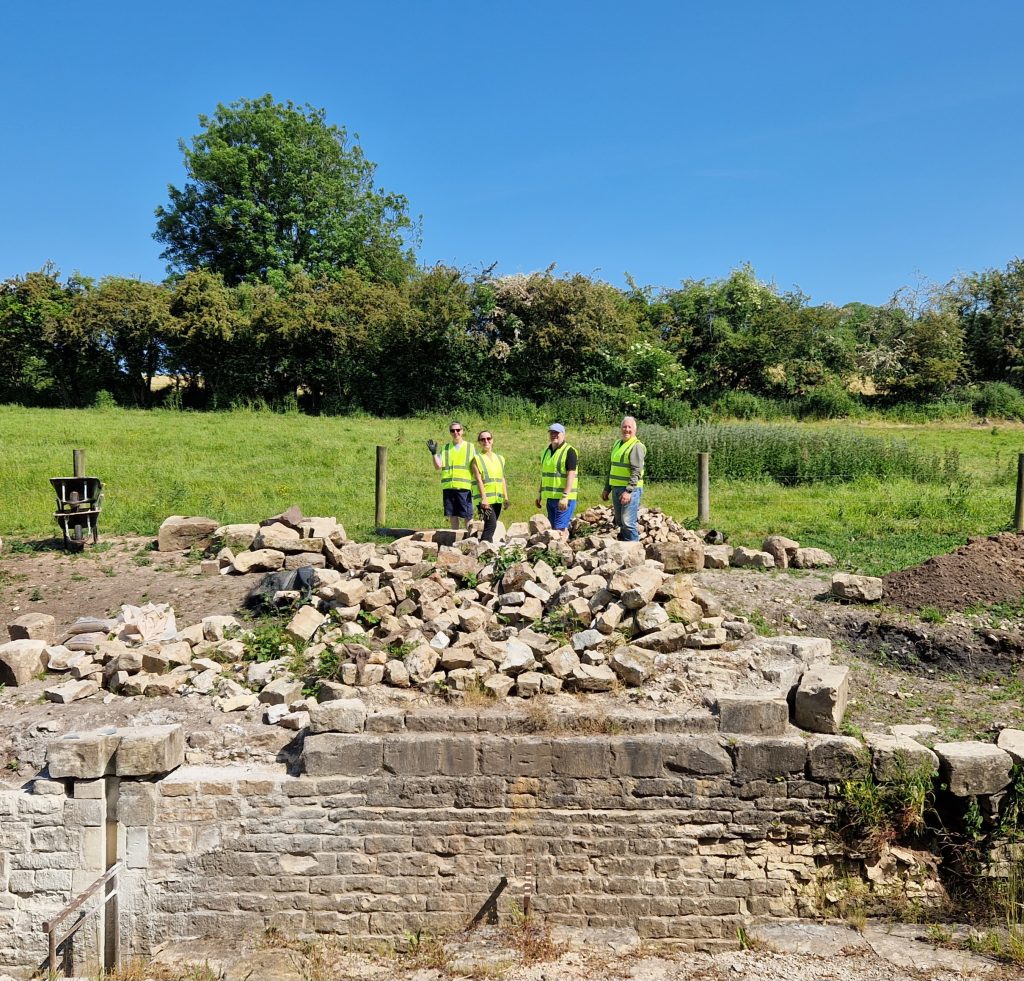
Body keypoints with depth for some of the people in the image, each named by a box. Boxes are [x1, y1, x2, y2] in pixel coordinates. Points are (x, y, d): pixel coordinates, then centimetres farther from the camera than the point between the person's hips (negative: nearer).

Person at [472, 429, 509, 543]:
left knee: (491, 526, 6)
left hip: (497, 498, 6)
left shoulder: (499, 458, 17)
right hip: (485, 499, -6)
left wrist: (506, 497, 12)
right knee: (491, 525, -19)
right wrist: (484, 498, -18)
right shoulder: (477, 458, 0)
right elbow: (479, 479, -9)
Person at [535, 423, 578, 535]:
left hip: (563, 498, -8)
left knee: (559, 529, -12)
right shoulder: (547, 451, 15)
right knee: (553, 528, 10)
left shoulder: (569, 451, -10)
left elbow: (571, 475, -17)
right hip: (549, 497, 8)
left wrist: (565, 496, -23)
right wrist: (540, 494, 20)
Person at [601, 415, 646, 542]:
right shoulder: (617, 444, 16)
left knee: (628, 522, -11)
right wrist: (606, 489, 21)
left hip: (630, 490, -8)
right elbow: (610, 468, 22)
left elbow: (636, 472, -18)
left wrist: (628, 491, -24)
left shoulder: (636, 446, -10)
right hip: (616, 488, 8)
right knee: (619, 522, 13)